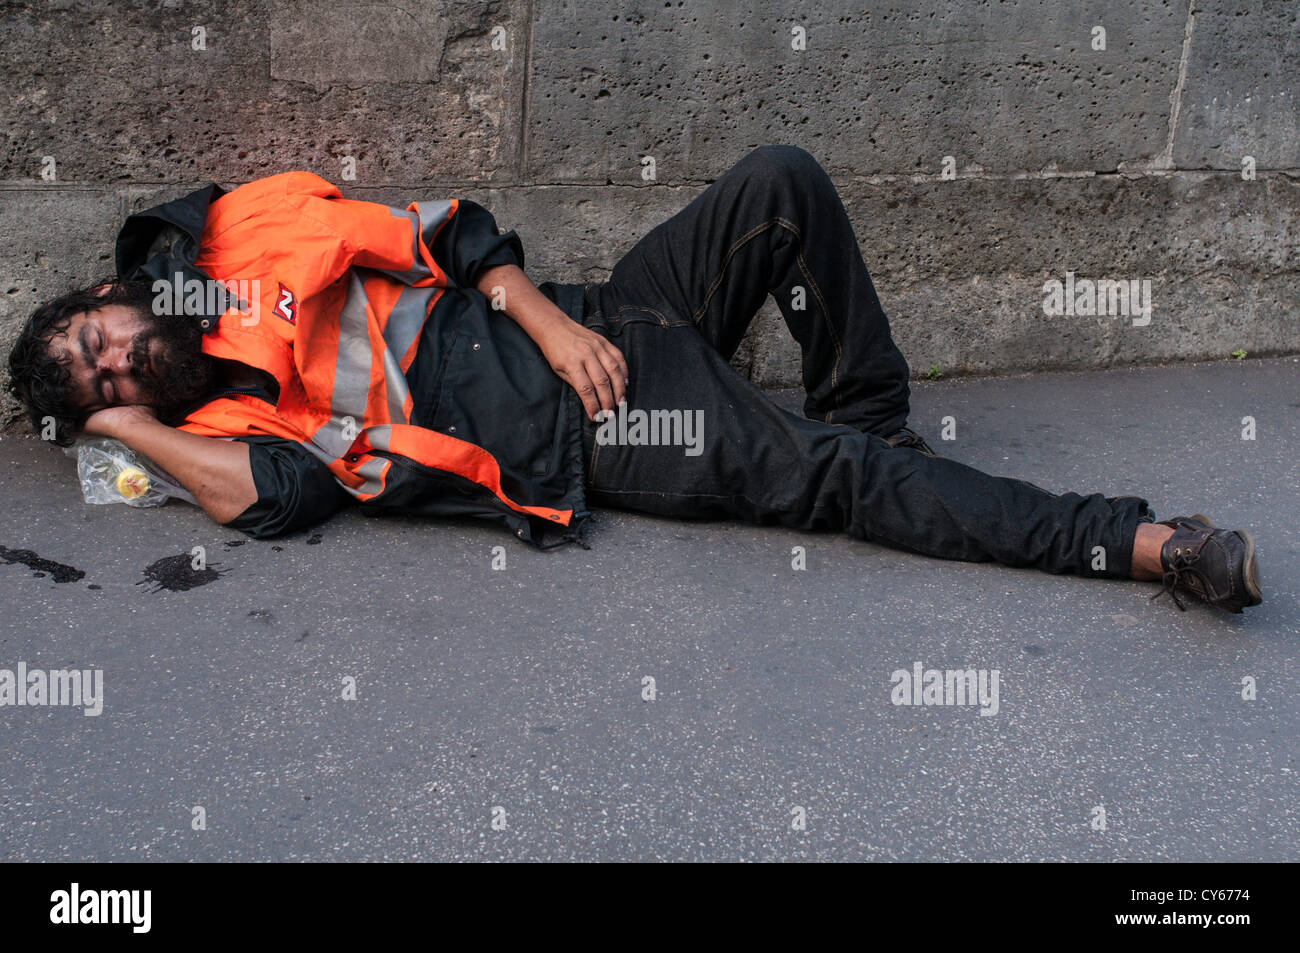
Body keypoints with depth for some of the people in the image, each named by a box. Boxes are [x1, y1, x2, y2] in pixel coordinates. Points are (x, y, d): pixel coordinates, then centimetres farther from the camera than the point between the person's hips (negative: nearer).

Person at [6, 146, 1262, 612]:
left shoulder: (247, 232, 9)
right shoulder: (210, 424, 5)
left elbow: (444, 234, 7)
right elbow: (267, 491, -18)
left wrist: (552, 321, -6)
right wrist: (124, 426, -6)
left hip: (585, 332, 4)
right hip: (580, 446, -4)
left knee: (781, 184, -17)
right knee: (827, 482, -19)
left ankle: (872, 420, 1)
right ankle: (1140, 544, -14)